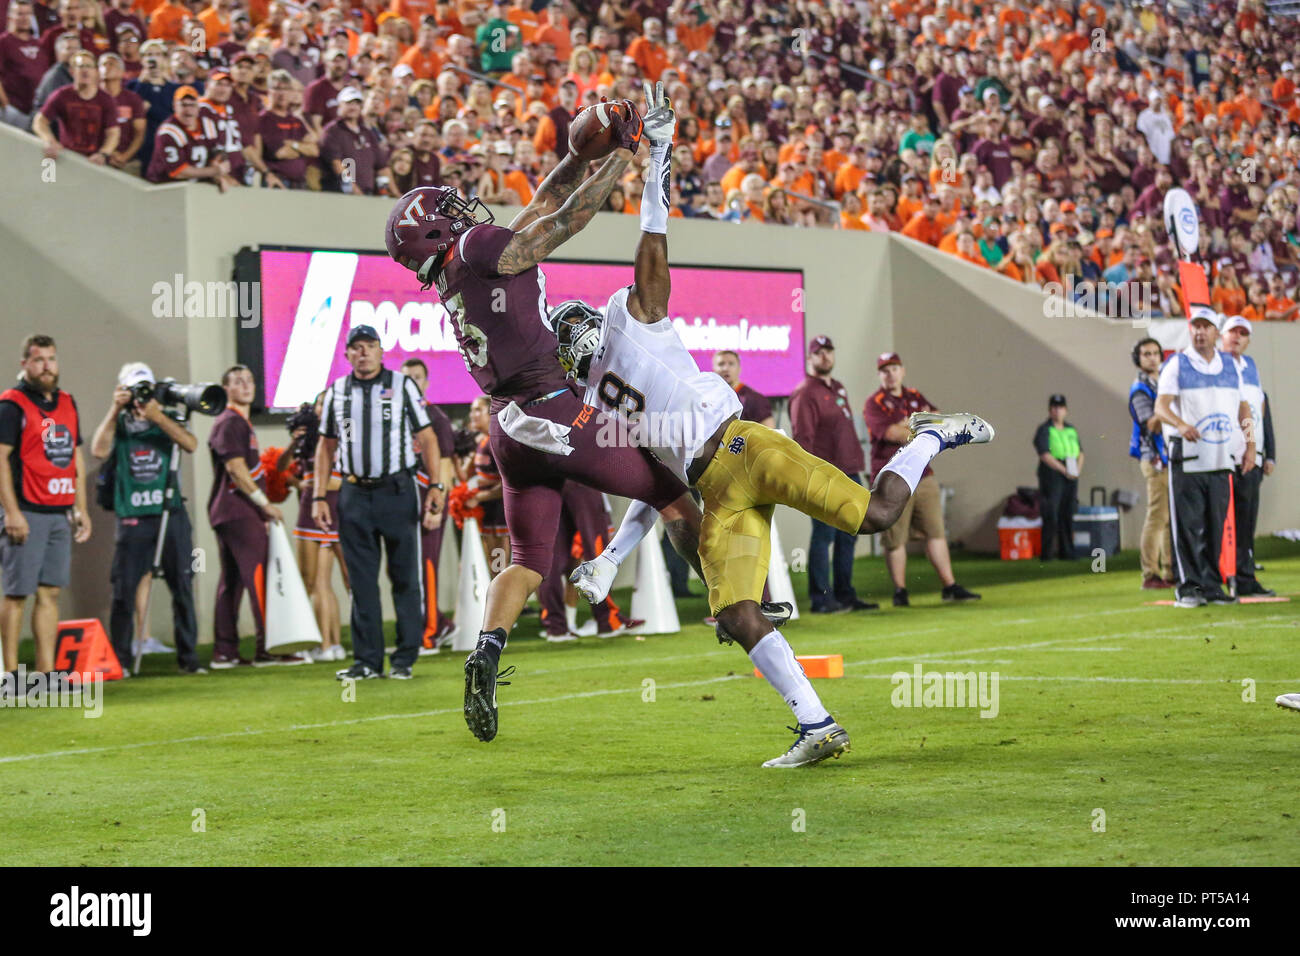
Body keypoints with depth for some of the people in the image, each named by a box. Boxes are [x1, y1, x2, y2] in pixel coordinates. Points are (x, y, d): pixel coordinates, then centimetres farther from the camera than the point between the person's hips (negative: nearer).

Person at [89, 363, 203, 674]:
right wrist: (114, 411, -12)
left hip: (171, 514, 1)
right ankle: (119, 661, 4)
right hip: (132, 518, -1)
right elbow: (99, 450, -10)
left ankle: (188, 658, 9)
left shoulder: (168, 421, 10)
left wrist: (157, 417, -18)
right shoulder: (118, 425, 8)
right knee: (124, 591, -4)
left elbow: (190, 444, -9)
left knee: (183, 587, 2)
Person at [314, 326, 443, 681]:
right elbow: (326, 446, 14)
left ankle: (405, 658, 6)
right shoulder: (336, 392, 10)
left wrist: (435, 486, -9)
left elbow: (426, 438, 1)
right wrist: (319, 497, 6)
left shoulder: (402, 386, 3)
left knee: (405, 578, 0)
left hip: (397, 492, -2)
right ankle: (367, 660, 8)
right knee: (361, 581, 3)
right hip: (354, 495, 2)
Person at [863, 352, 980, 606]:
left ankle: (950, 586, 9)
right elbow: (892, 434, -17)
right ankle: (900, 592, 5)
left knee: (936, 532, 5)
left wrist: (910, 425, -10)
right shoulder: (874, 404, -3)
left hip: (923, 475, 6)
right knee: (895, 539, -4)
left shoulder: (915, 398, 18)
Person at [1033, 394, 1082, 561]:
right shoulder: (1044, 430, -2)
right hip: (1052, 476, -6)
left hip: (1070, 477, 6)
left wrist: (1078, 468, 0)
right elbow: (1045, 455, -12)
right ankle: (1047, 553, -8)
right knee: (1051, 517, -10)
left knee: (1067, 516, 7)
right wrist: (1064, 470, -16)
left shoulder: (1072, 430, 17)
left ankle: (1066, 552, 12)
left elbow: (1080, 452, 20)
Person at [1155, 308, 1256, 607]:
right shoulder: (1177, 365, 0)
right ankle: (1188, 588, -2)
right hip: (1187, 458, -4)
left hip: (1221, 458, 4)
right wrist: (1181, 425, -31)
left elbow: (1243, 408, 19)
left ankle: (1212, 586, 11)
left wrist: (1250, 445, 8)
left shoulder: (1230, 365, 13)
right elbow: (1161, 406, -11)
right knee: (1188, 525, -5)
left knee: (1216, 526, 5)